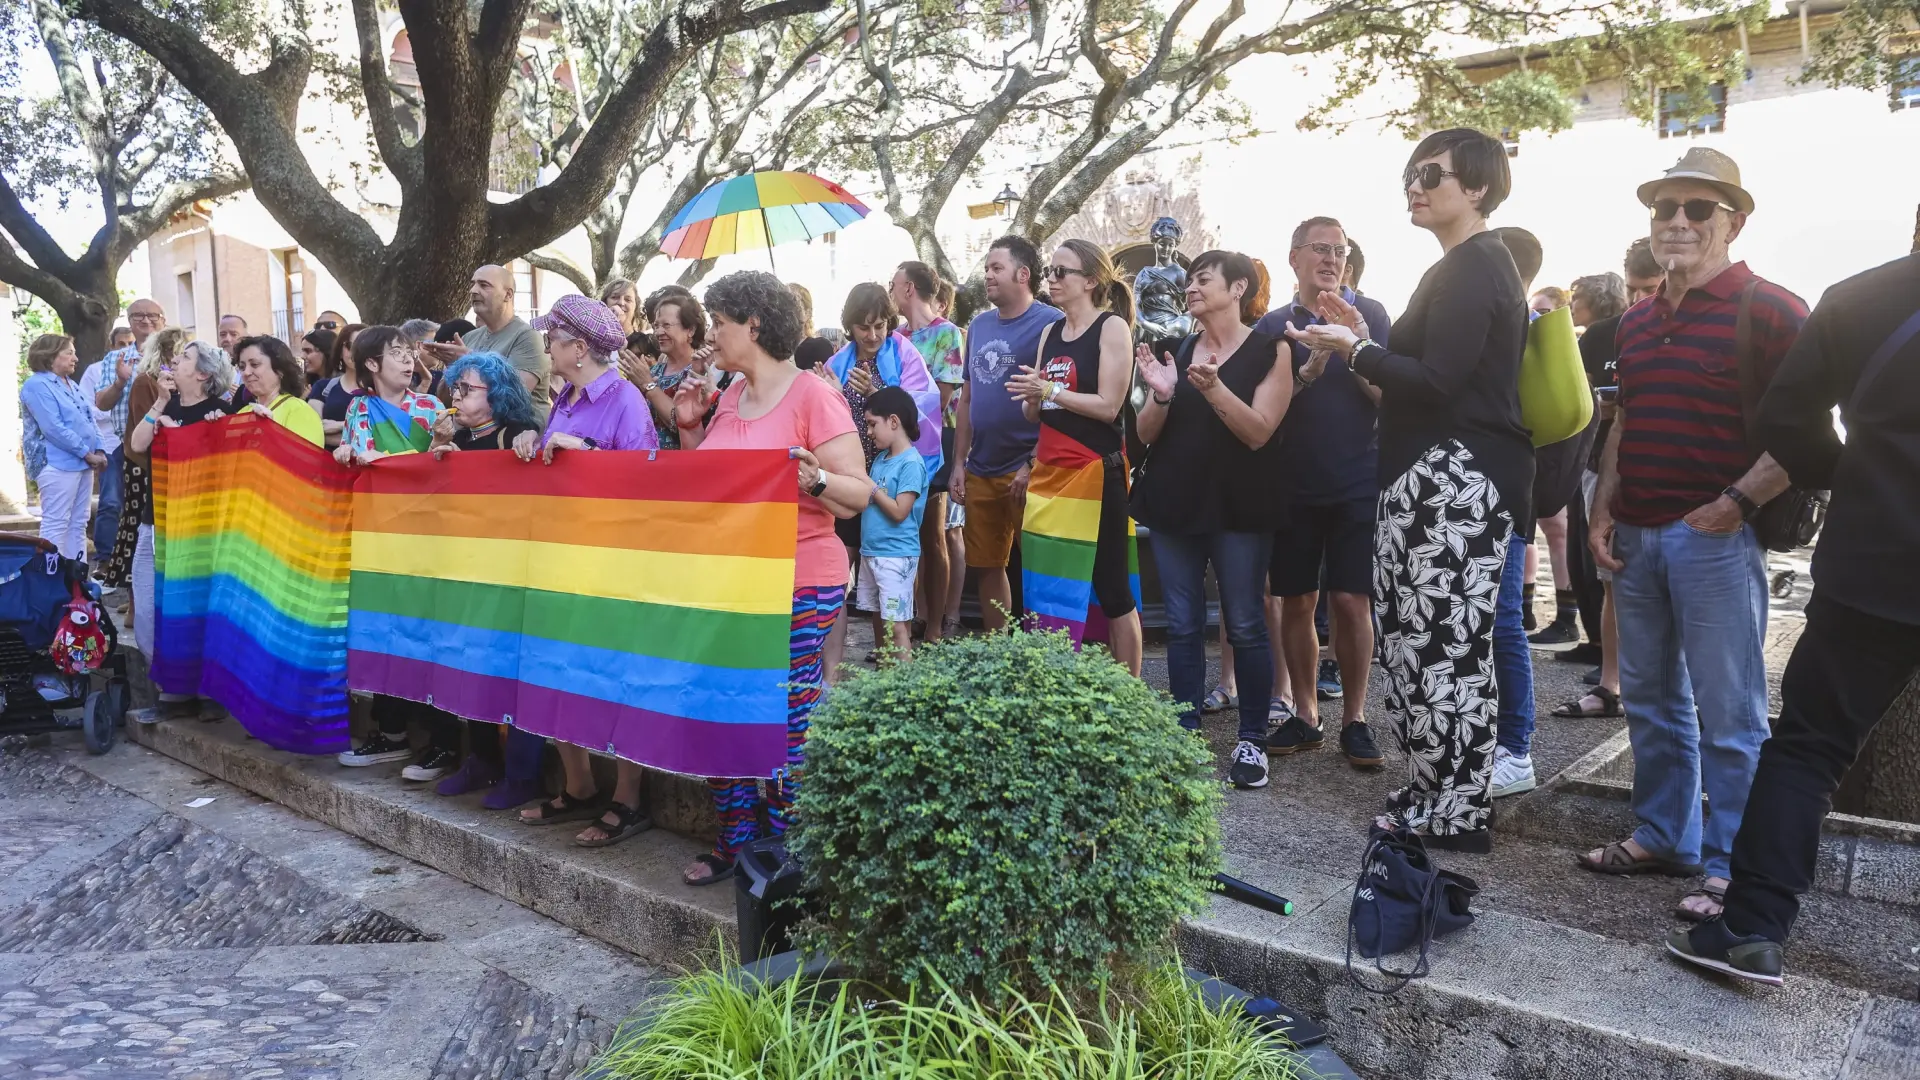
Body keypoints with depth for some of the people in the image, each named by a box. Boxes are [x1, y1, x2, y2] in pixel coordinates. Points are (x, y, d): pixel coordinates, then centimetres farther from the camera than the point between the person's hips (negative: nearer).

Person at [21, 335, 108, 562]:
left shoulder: (71, 384, 17)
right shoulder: (37, 385, -10)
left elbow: (89, 420, 17)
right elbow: (53, 428, -18)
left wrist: (100, 450, 0)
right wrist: (88, 453, -16)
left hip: (82, 463, 9)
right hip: (57, 464, -9)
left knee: (78, 524, 11)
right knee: (55, 525, -7)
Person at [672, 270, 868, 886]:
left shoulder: (812, 396, -10)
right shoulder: (729, 397, 12)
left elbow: (859, 496, -13)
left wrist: (814, 478, -32)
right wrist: (690, 426, 8)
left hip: (798, 589, -7)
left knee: (786, 725, -3)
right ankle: (732, 842, 25)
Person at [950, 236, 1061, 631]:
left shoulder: (1050, 323, -9)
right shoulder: (979, 325, 12)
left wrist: (1035, 466, -16)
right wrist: (959, 462, 11)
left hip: (1026, 471, -7)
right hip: (980, 471, 7)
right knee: (985, 567, 14)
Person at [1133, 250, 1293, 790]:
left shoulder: (1270, 350, -1)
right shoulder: (1174, 350, 10)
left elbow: (1258, 432, -10)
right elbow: (1146, 433, 8)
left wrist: (1212, 387, -23)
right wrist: (1161, 394, -12)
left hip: (1239, 505, -4)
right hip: (1174, 500, 4)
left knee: (1244, 625, -2)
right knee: (1182, 624, 6)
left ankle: (1252, 740, 8)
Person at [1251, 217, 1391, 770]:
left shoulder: (1369, 315, 4)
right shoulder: (1272, 325, 7)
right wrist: (1308, 372, -17)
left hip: (1357, 484, -2)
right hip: (1293, 484, 2)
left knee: (1351, 601, -4)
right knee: (1296, 601, 5)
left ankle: (1354, 719, 8)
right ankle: (1305, 714, 17)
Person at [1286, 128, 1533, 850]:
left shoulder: (1471, 270, -11)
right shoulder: (1470, 268, 22)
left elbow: (1437, 382, -19)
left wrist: (1353, 350, -9)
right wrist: (1365, 339, 17)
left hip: (1454, 483, -11)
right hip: (1439, 479, 11)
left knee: (1440, 646, -7)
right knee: (1427, 641, 12)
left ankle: (1454, 814, 1)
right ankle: (1434, 794, 21)